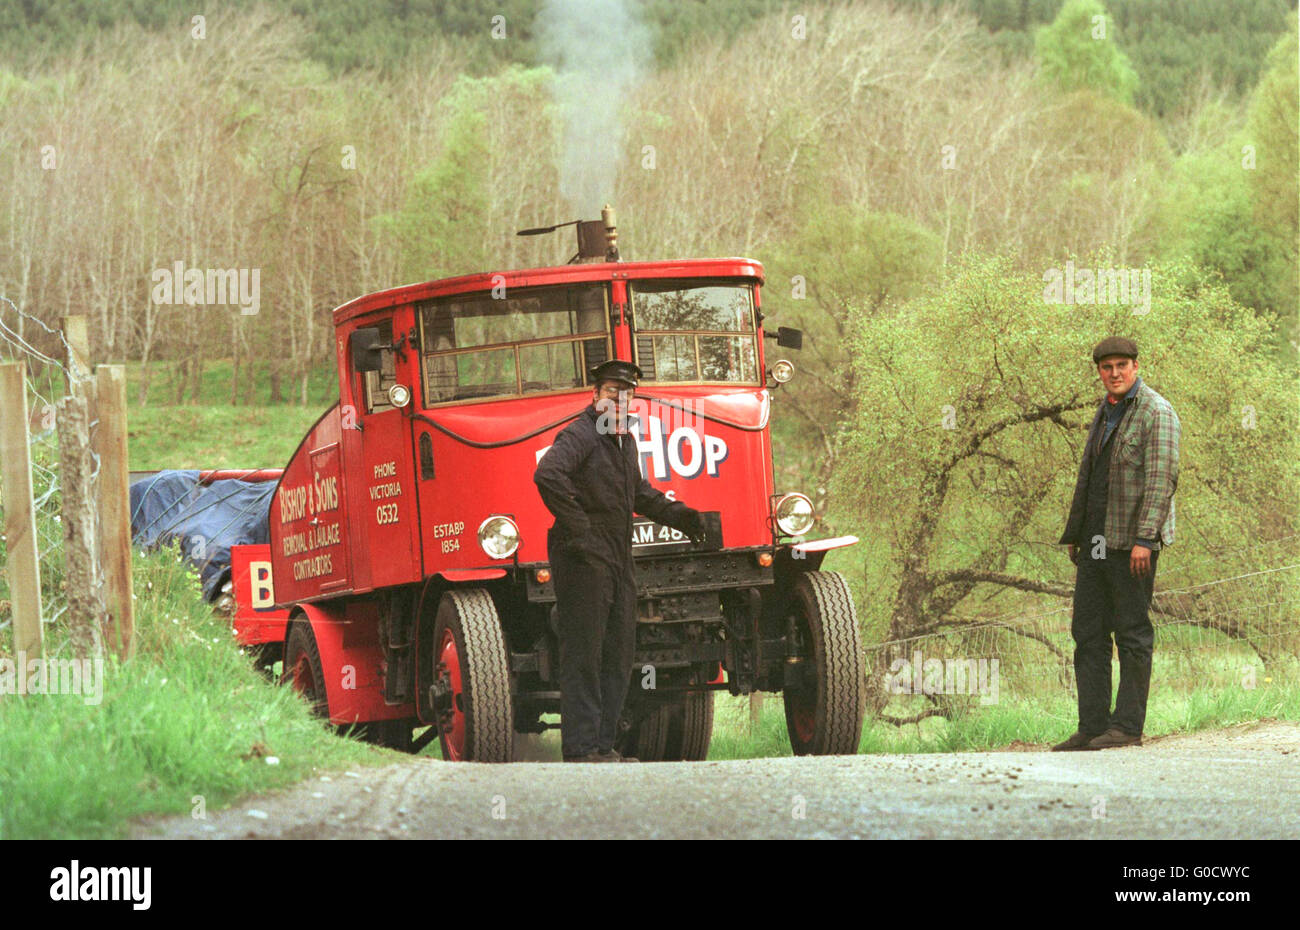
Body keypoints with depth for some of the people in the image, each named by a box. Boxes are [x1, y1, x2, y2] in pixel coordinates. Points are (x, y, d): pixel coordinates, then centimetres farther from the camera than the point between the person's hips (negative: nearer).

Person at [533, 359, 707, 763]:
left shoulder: (625, 440, 19)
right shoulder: (580, 435, -11)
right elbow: (548, 475, -29)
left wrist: (677, 514, 24)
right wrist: (577, 529, -29)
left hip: (618, 561, 9)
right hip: (584, 562, -9)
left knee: (618, 657, 11)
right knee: (583, 655, -8)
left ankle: (604, 745, 17)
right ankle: (580, 750, -8)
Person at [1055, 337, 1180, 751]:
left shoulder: (1157, 413, -8)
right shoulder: (1105, 413, 19)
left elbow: (1162, 478, -17)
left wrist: (1144, 538, -24)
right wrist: (1075, 535, 20)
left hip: (1132, 543, -9)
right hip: (1097, 542, 9)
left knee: (1132, 633, -4)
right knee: (1088, 634, 6)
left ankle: (1128, 727, -2)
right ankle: (1092, 727, 7)